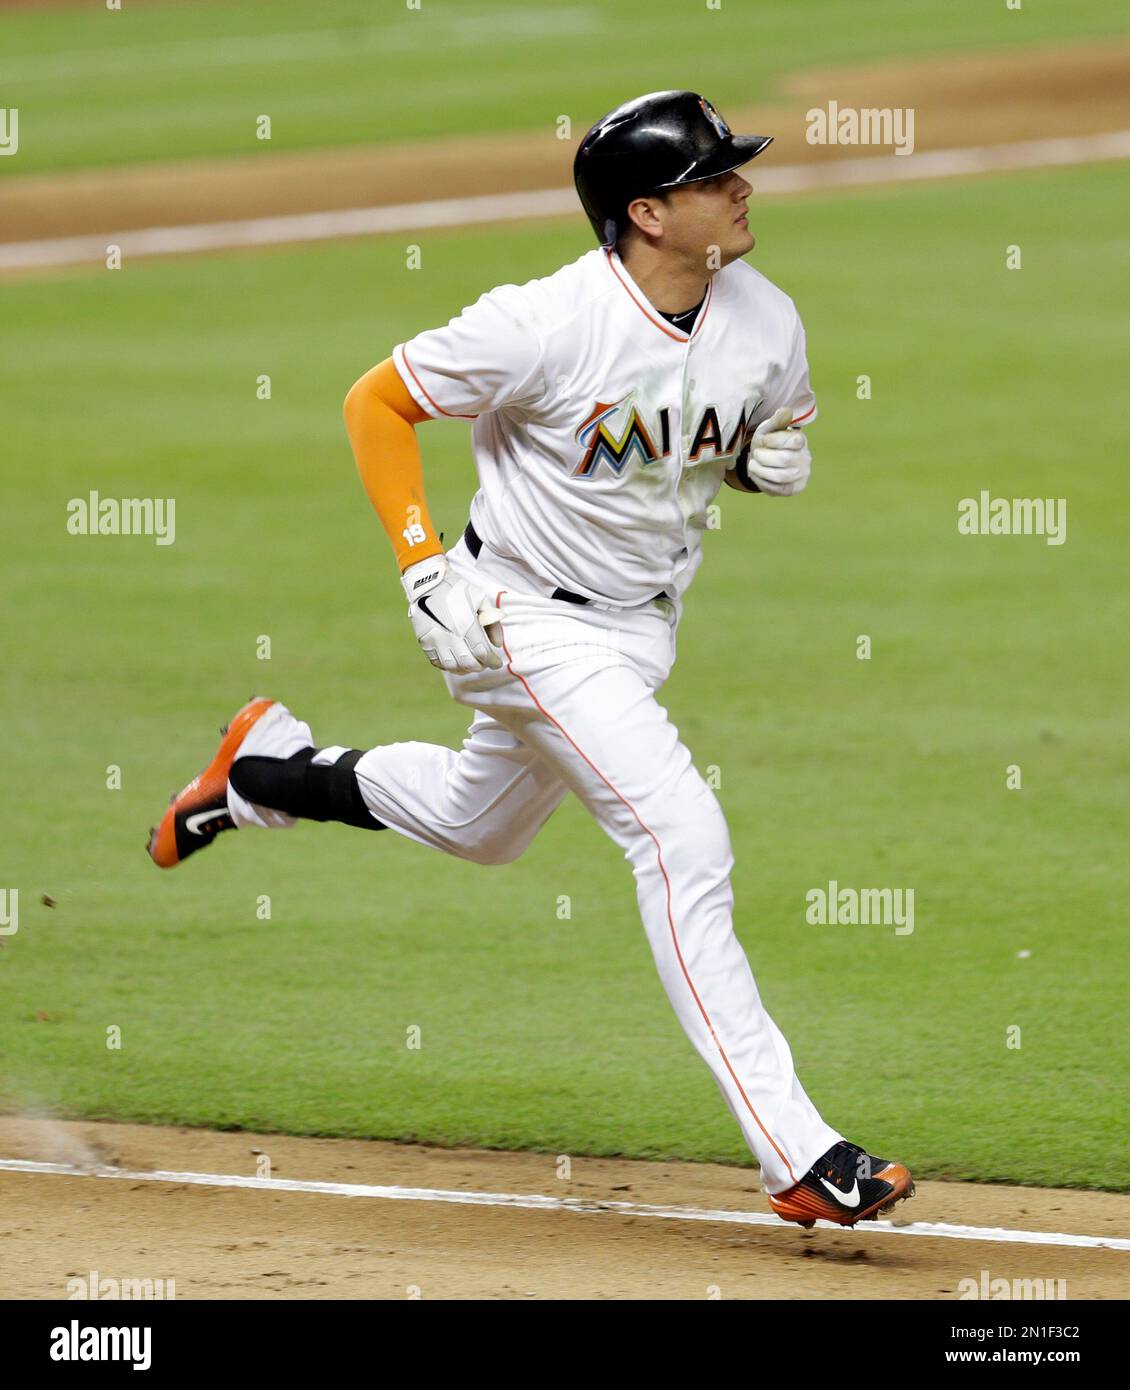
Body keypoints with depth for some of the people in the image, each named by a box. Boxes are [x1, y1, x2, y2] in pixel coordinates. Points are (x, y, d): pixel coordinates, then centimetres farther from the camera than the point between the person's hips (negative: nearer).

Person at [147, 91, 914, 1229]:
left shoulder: (766, 323, -7)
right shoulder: (547, 324, -25)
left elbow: (768, 450, 12)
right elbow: (376, 402, -14)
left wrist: (777, 462, -13)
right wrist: (423, 564, -20)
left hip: (642, 621, 7)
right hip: (527, 615, -7)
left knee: (481, 827, 25)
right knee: (682, 836, -20)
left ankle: (270, 768, 50)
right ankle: (795, 1156, -21)